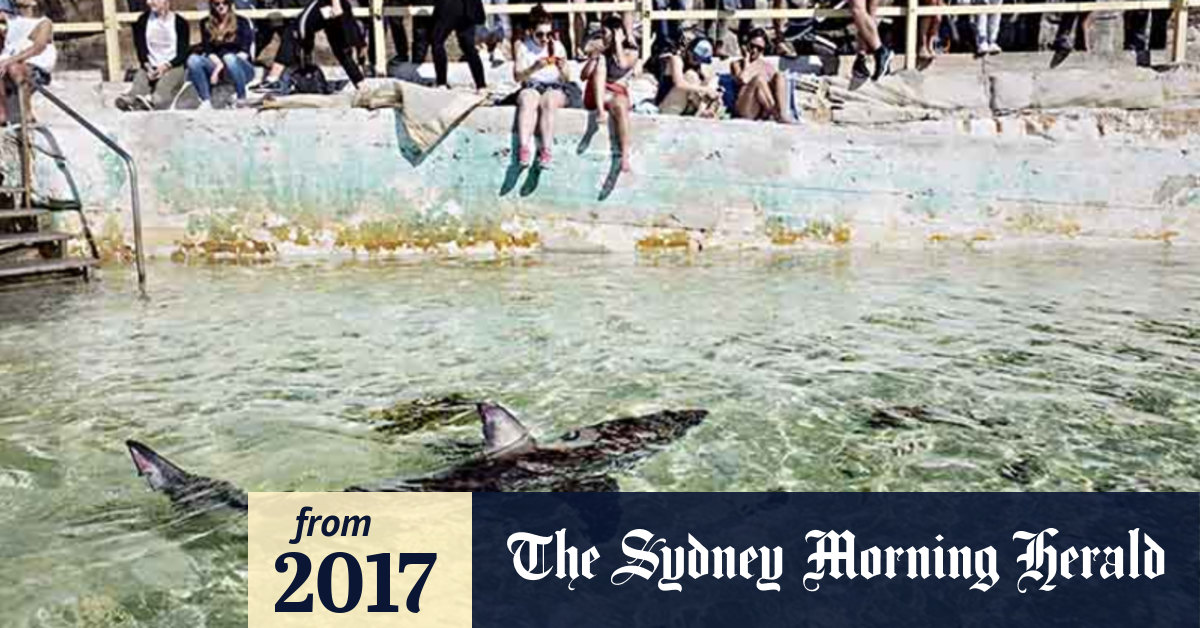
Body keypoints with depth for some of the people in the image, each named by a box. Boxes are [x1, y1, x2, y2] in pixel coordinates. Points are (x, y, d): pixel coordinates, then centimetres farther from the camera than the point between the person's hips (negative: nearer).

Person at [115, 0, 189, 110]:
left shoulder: (180, 23, 2)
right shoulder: (143, 20, 10)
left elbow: (183, 53, -4)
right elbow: (140, 48, 4)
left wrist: (166, 66, -21)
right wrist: (147, 67, -15)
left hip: (174, 67, -3)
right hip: (151, 67, 3)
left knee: (166, 83, -38)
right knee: (140, 77, -32)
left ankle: (152, 100, -69)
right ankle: (129, 100, -62)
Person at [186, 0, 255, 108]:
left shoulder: (241, 22, 2)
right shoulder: (206, 24, 11)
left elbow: (245, 51, -7)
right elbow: (208, 50, 3)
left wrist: (224, 65, -19)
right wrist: (219, 64, -18)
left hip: (241, 67, -3)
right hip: (216, 65, 3)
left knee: (229, 58, -37)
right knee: (193, 59, -25)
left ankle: (242, 100, -30)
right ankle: (206, 102, -32)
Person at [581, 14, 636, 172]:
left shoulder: (631, 53, 9)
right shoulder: (600, 51, 13)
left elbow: (623, 64, -15)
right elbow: (584, 76, 6)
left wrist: (618, 42, -5)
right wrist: (593, 57, -6)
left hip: (619, 95, -2)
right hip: (596, 96, 2)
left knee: (620, 105, -40)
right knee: (601, 61, -23)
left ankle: (625, 158, -47)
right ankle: (600, 111, -43)